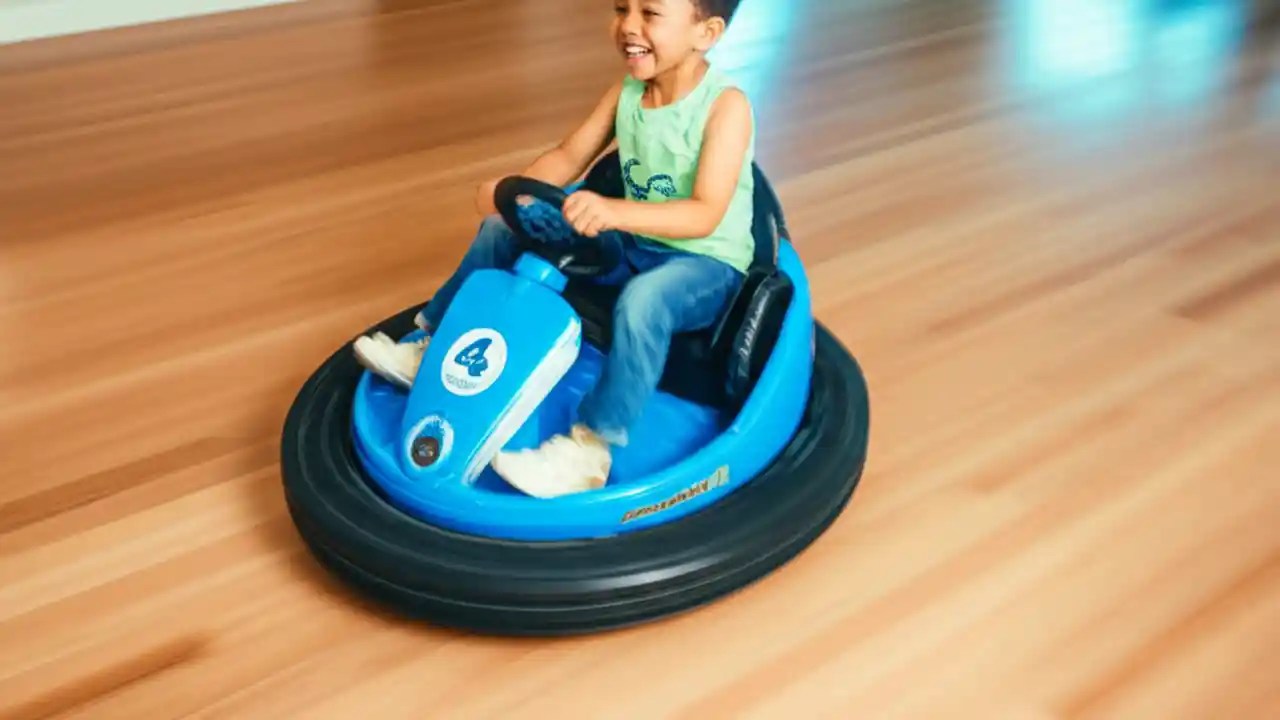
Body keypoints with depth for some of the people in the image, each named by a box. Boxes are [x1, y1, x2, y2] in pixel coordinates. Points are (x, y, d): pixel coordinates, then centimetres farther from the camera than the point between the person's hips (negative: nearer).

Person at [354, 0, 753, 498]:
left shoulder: (726, 104, -21)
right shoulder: (627, 91, -1)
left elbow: (705, 214, -30)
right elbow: (569, 157, 2)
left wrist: (612, 211, -44)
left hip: (708, 262, -7)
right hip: (633, 245, 7)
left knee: (642, 300, -41)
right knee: (503, 228, 3)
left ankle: (589, 450, -34)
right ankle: (436, 350, 12)